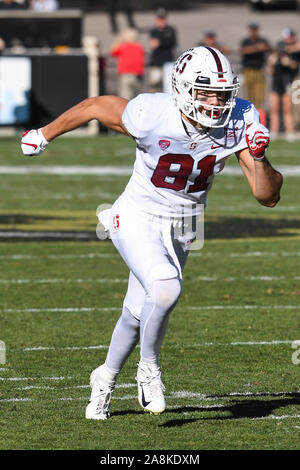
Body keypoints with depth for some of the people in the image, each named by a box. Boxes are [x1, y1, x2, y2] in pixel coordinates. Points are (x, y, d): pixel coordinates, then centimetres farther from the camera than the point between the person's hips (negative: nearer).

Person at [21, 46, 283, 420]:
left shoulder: (239, 121, -18)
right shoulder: (151, 116, -28)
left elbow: (268, 196, -14)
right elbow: (94, 107, -8)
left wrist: (258, 158, -34)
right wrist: (44, 135, 6)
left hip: (180, 230, 4)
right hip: (138, 220, -4)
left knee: (139, 315, 17)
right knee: (166, 288, -29)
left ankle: (106, 378, 44)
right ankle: (149, 368, -2)